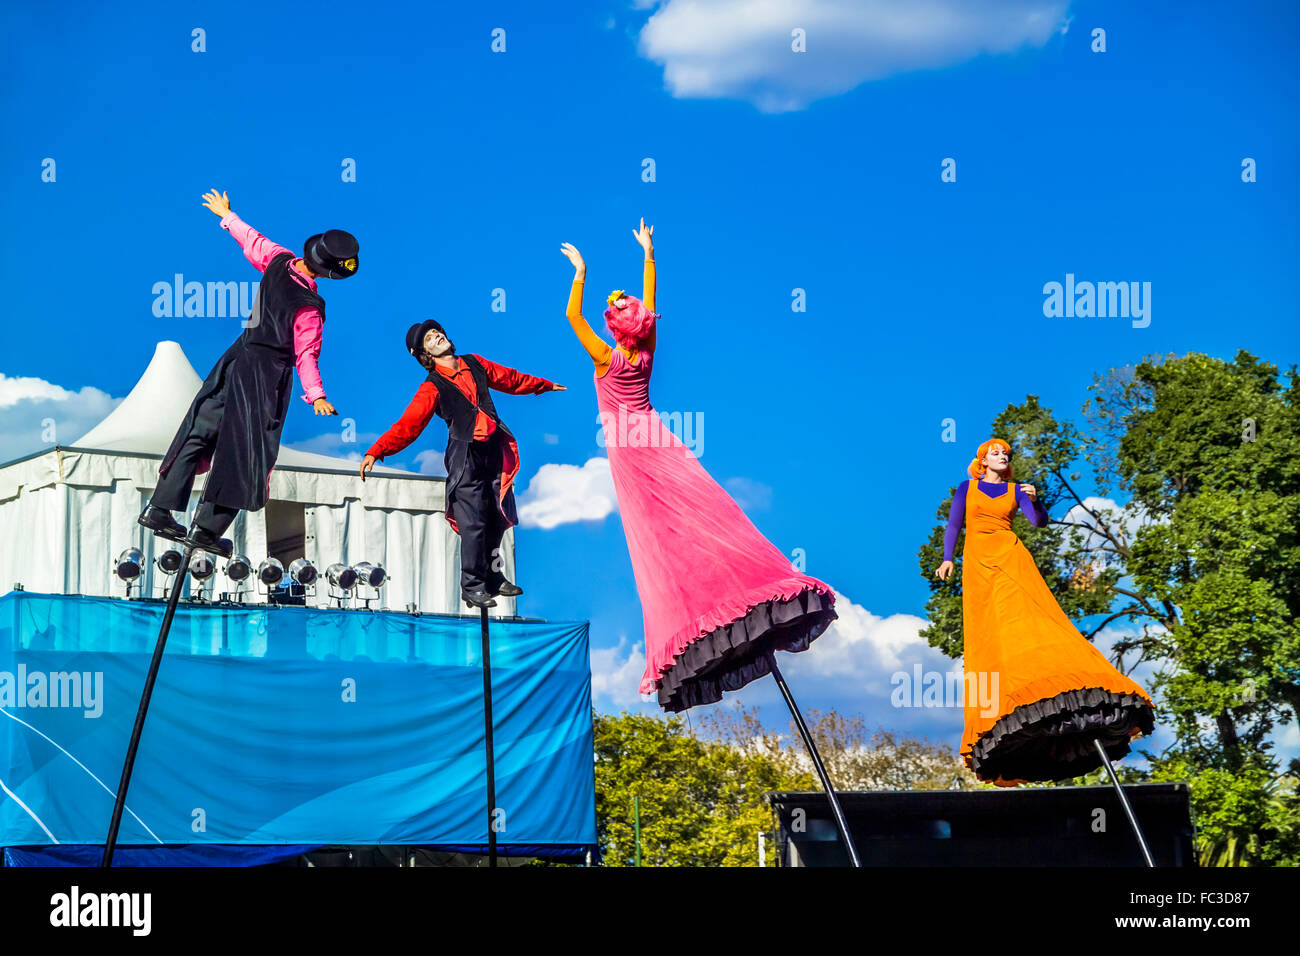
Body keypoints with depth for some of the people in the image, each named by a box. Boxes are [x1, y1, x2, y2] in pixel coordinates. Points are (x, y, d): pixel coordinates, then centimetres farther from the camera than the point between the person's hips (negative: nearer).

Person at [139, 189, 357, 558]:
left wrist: (227, 216, 29)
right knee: (243, 450, 1)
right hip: (266, 377, -7)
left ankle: (159, 510, 14)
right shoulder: (309, 308, -22)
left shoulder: (278, 260, -5)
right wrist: (316, 396, -19)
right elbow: (306, 354, -19)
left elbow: (253, 240, 12)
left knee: (200, 434, 12)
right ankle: (207, 528, 1)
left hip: (238, 360, 7)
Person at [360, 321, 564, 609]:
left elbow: (510, 379, 27)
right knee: (473, 522, -7)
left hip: (495, 451, 5)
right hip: (466, 457, -5)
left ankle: (493, 577, 26)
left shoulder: (475, 364, 11)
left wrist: (545, 385, 41)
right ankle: (472, 586, 6)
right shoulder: (432, 388, -4)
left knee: (498, 517, 9)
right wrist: (376, 452, -24)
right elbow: (407, 425, -11)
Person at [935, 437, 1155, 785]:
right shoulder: (967, 489, 17)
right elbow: (953, 526, 12)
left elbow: (1039, 521, 9)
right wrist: (947, 559, -2)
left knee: (1031, 617, -17)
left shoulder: (1016, 490, 19)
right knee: (990, 633, -11)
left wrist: (1035, 500, -11)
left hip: (1012, 558, 1)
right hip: (978, 562, -1)